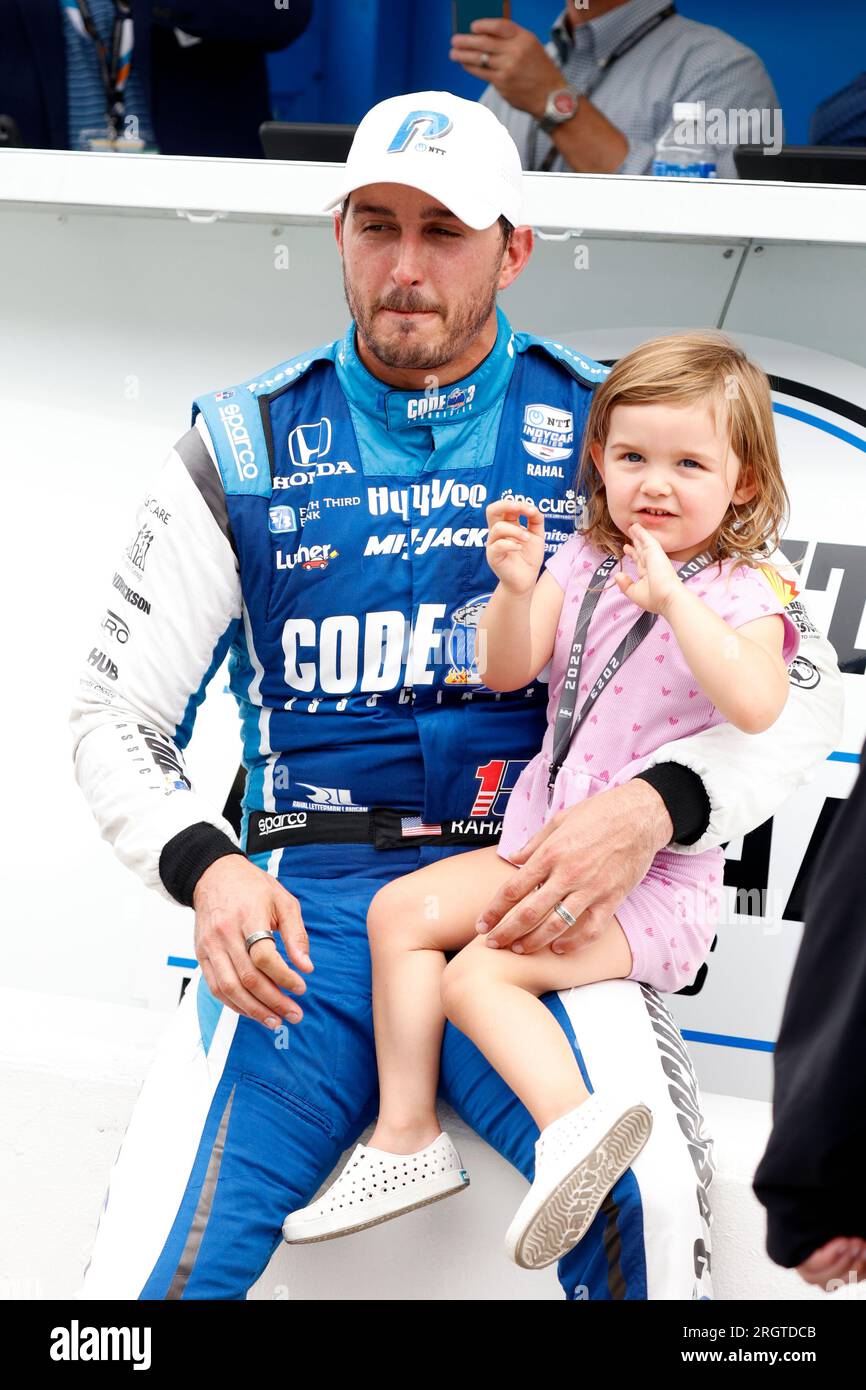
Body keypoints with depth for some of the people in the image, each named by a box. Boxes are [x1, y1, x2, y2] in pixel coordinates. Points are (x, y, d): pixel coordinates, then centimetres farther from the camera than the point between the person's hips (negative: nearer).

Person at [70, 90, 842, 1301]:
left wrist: (654, 809, -12)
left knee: (649, 1211, -30)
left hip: (534, 901, -1)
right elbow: (117, 715, 12)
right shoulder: (244, 452, 8)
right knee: (157, 1267, -21)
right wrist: (205, 869, -8)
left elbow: (799, 688, 7)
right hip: (304, 900, 1)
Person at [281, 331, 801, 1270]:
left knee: (477, 973, -23)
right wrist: (517, 587, -18)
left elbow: (757, 706, -29)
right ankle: (405, 1138, -5)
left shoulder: (738, 594, -9)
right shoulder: (582, 563, 8)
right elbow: (506, 671, 1)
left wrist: (673, 598, -32)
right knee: (400, 910, -7)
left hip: (655, 876, -7)